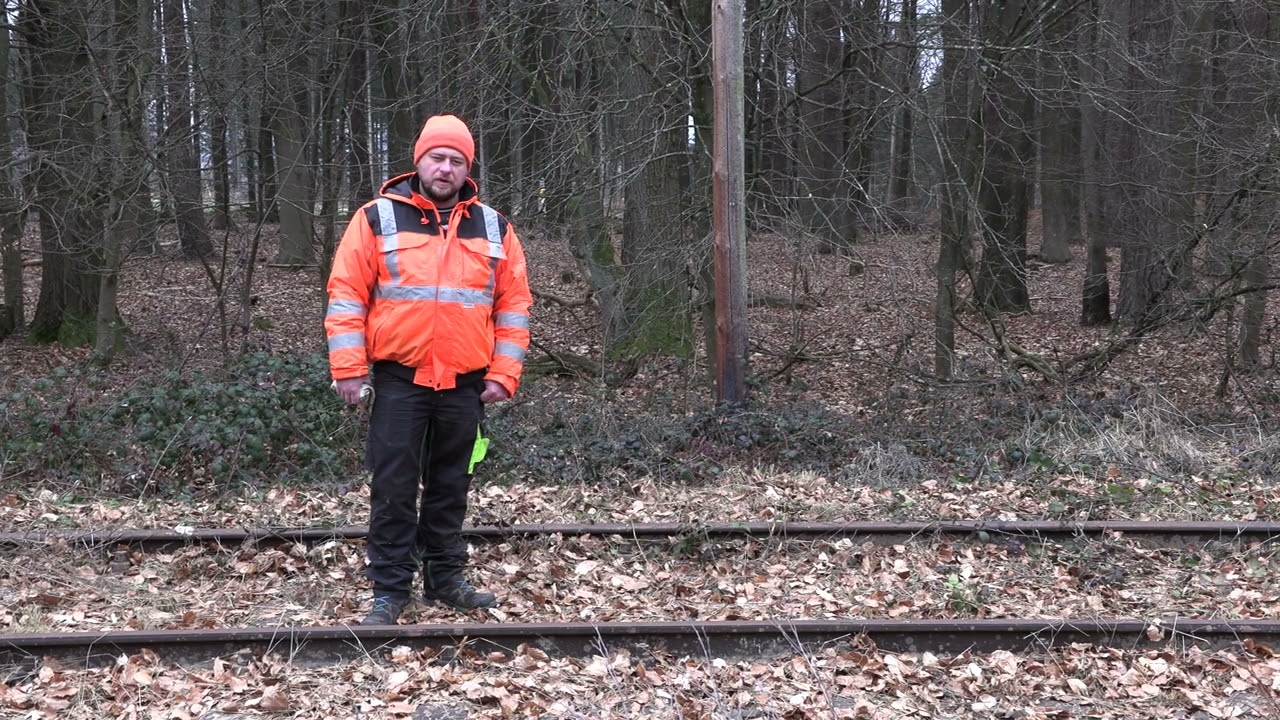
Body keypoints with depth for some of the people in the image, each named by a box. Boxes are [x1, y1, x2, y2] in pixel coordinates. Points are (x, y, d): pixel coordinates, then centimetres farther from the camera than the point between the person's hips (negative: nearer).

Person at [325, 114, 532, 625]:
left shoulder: (493, 228, 8)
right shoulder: (377, 219, 0)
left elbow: (513, 304, 9)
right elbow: (346, 295, -2)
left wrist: (503, 373, 2)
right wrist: (348, 367, -9)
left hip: (465, 384, 3)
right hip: (399, 380, -3)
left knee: (451, 487, 12)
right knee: (394, 488, -1)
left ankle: (445, 579, 24)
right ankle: (389, 590, 7)